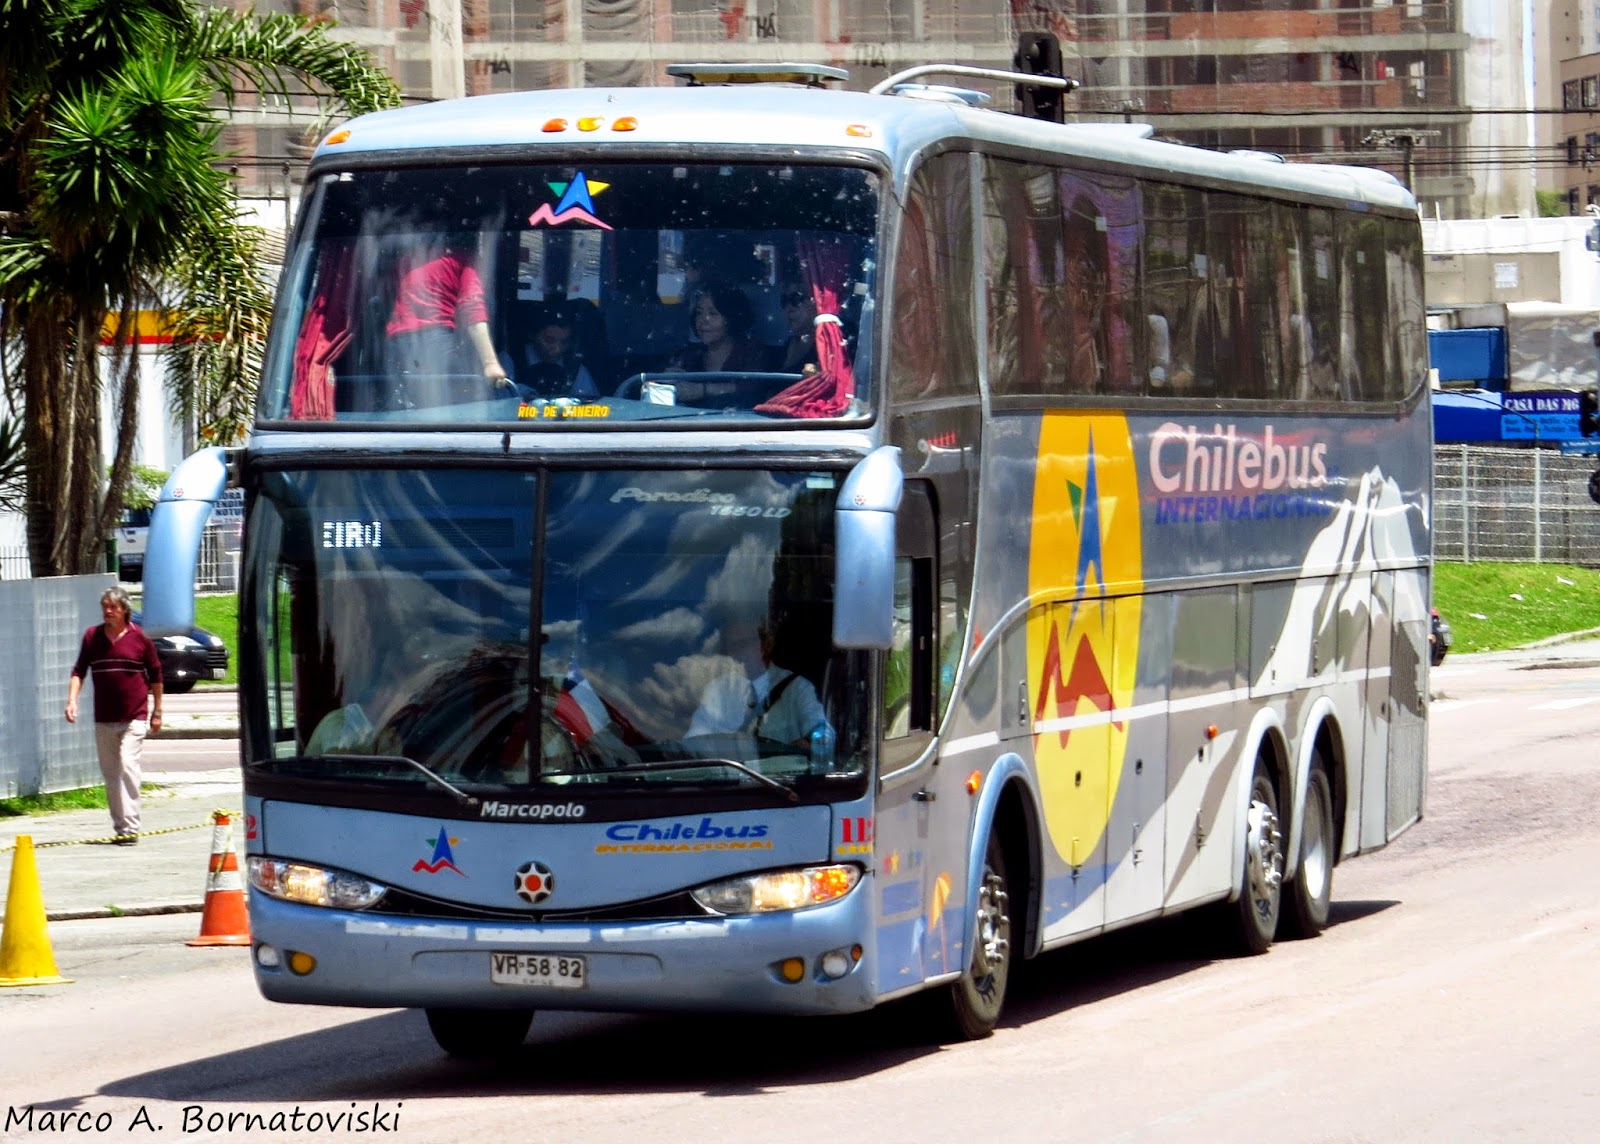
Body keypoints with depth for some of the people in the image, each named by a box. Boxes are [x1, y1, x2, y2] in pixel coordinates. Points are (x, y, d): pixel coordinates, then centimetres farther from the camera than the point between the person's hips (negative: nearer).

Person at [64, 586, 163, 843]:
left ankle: (130, 827, -18)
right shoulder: (92, 636, 6)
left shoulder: (139, 638, -1)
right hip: (104, 718, 4)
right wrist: (72, 699, -8)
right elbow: (79, 670, 8)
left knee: (128, 767, -15)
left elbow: (155, 675, 8)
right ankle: (119, 826, 16)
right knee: (110, 774, 7)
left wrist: (157, 712, 10)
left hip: (134, 717, -4)